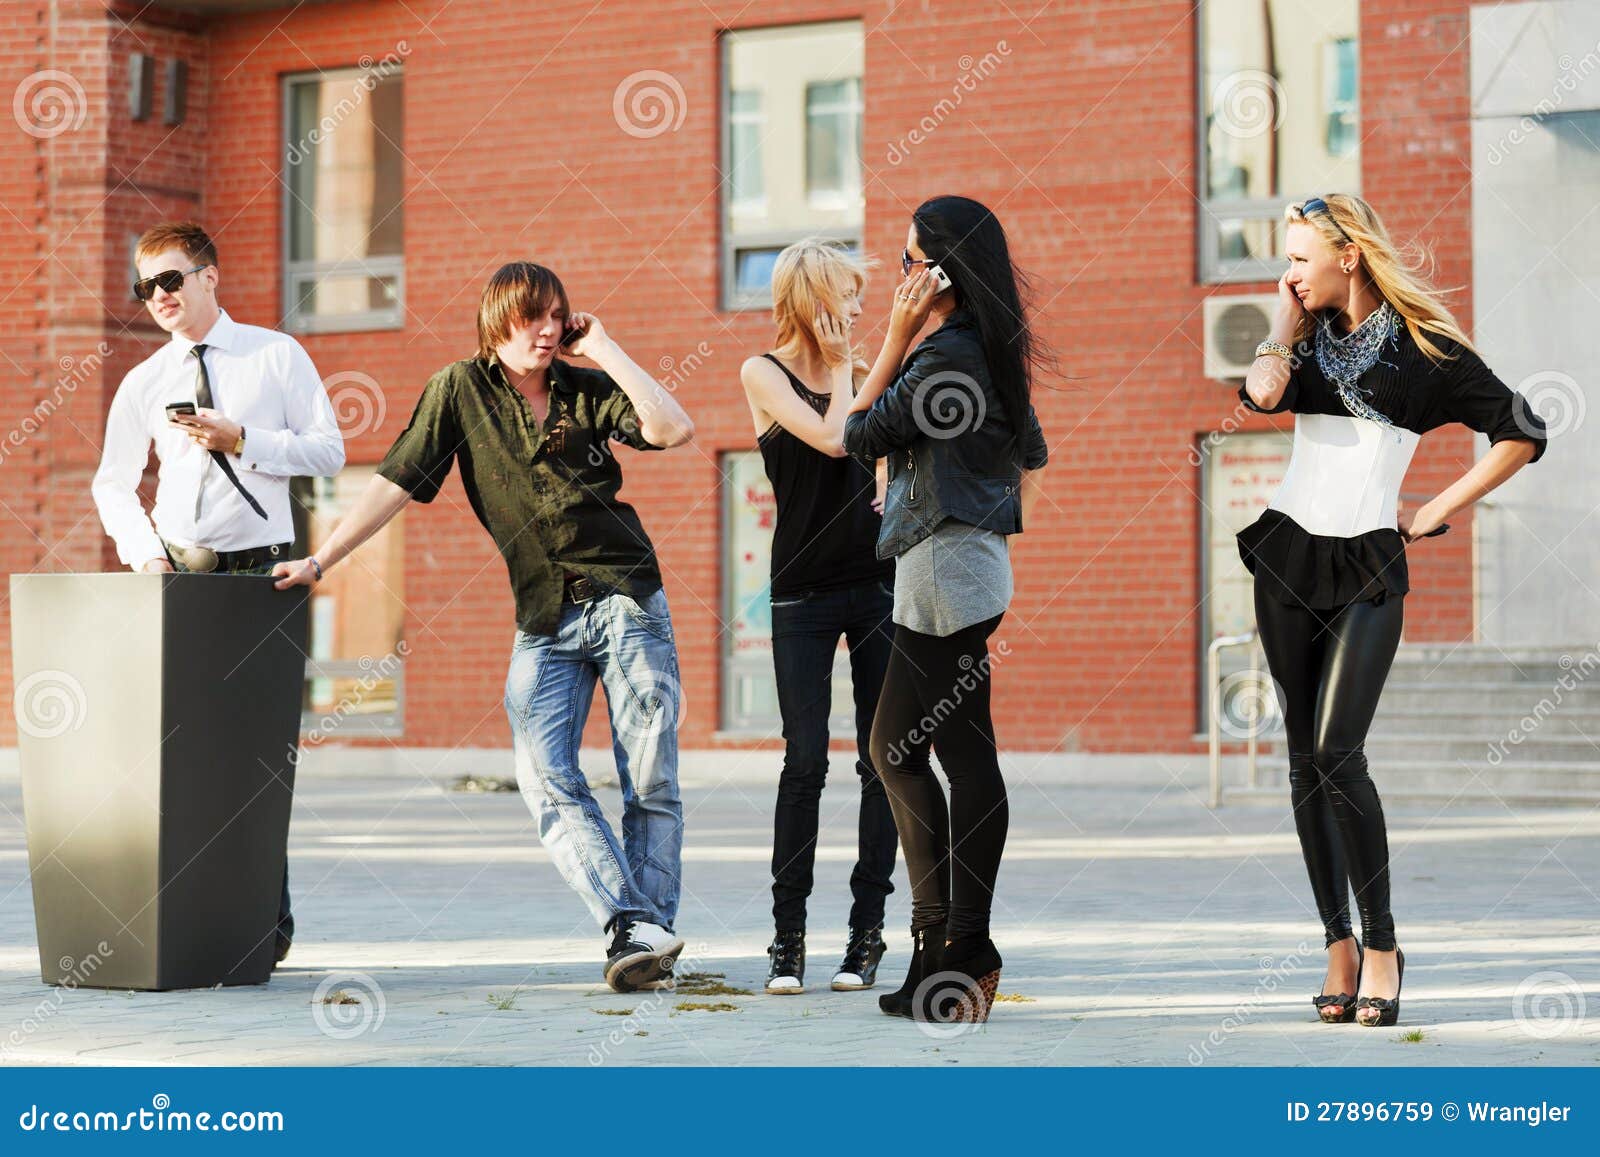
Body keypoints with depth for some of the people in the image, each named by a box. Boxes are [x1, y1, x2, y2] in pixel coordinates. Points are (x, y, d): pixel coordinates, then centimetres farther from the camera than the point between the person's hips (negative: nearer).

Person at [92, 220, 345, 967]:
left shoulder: (277, 357, 5)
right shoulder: (144, 382, 12)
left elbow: (328, 452, 0)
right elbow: (113, 484, 16)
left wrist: (240, 439, -12)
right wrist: (143, 550, -1)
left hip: (261, 573, -3)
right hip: (174, 572, 3)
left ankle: (268, 923, 4)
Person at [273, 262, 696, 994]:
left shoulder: (588, 389, 5)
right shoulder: (460, 390, 5)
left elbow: (673, 430, -11)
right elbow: (397, 482, 5)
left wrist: (604, 350, -7)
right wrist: (320, 559, 0)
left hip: (626, 600, 0)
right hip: (544, 616, 0)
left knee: (651, 783, -5)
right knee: (547, 781, -17)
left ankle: (648, 937, 0)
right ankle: (634, 931, -23)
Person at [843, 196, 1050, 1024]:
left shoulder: (942, 355, -14)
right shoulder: (991, 351, 15)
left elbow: (859, 435, -8)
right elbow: (1032, 455, 24)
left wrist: (895, 337, -6)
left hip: (946, 565, -10)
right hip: (974, 561, 10)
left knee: (966, 757, -8)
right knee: (894, 749, 13)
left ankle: (967, 952, -6)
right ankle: (938, 933, 15)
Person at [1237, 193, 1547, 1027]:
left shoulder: (1423, 345, -2)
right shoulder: (1309, 338, 11)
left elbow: (1523, 434, 0)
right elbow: (1261, 393, -10)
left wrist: (1439, 511, -2)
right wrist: (1286, 318, 1)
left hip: (1368, 567, -5)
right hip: (1288, 555, 5)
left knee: (1336, 753, -16)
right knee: (1305, 758, 3)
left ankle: (1381, 946, -5)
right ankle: (1339, 947, 9)